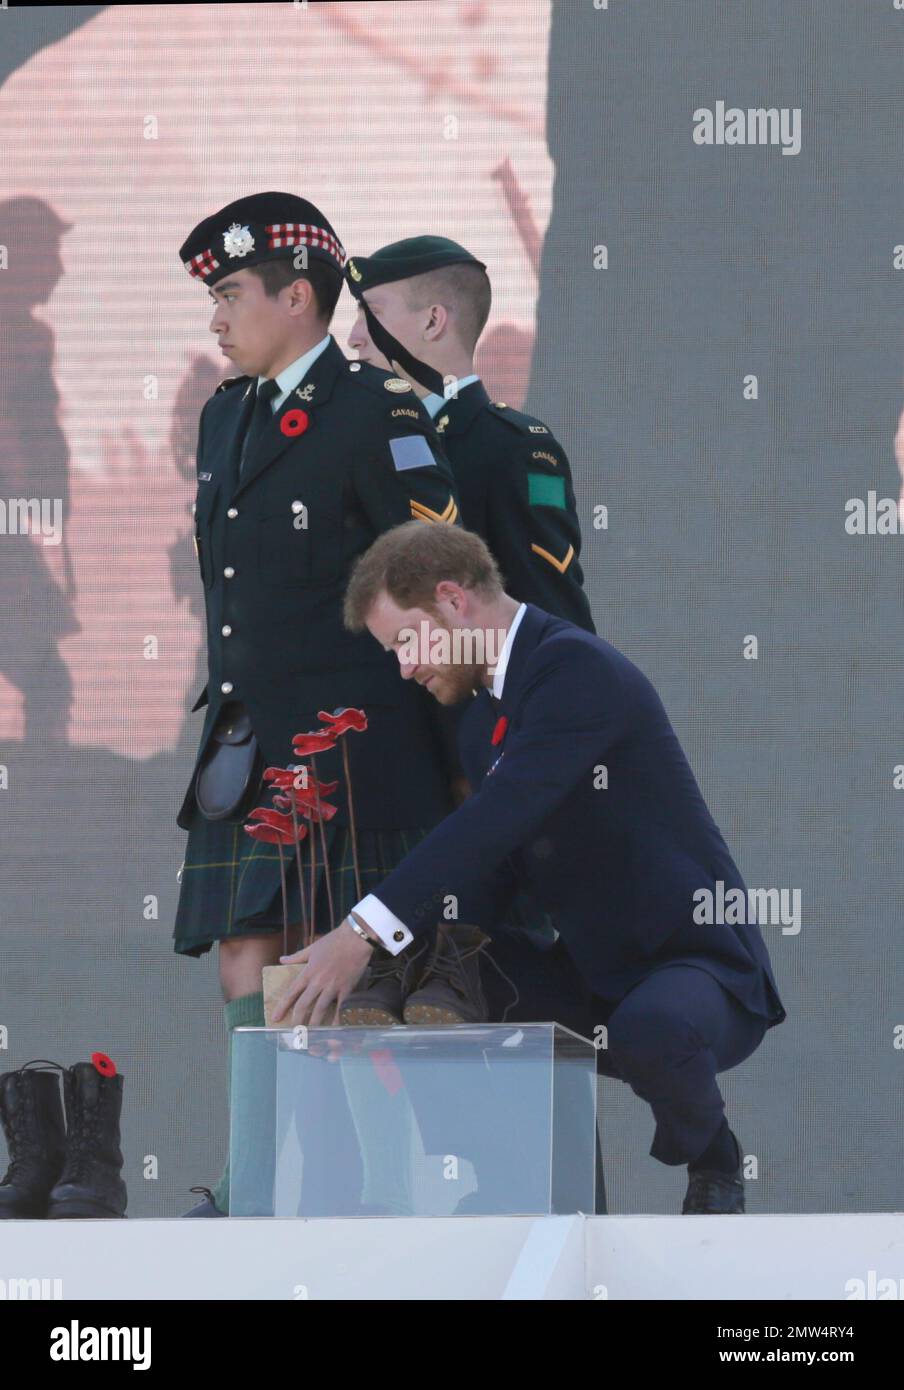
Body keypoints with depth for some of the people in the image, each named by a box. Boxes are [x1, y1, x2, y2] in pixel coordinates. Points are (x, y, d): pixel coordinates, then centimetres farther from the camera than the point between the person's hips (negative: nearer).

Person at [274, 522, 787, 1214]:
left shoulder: (578, 666, -17)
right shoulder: (501, 701, 14)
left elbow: (502, 814, -29)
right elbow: (492, 867, 12)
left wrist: (367, 932, -35)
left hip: (701, 971, -9)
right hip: (597, 976, 9)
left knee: (650, 1032, -39)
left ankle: (714, 1166, -7)